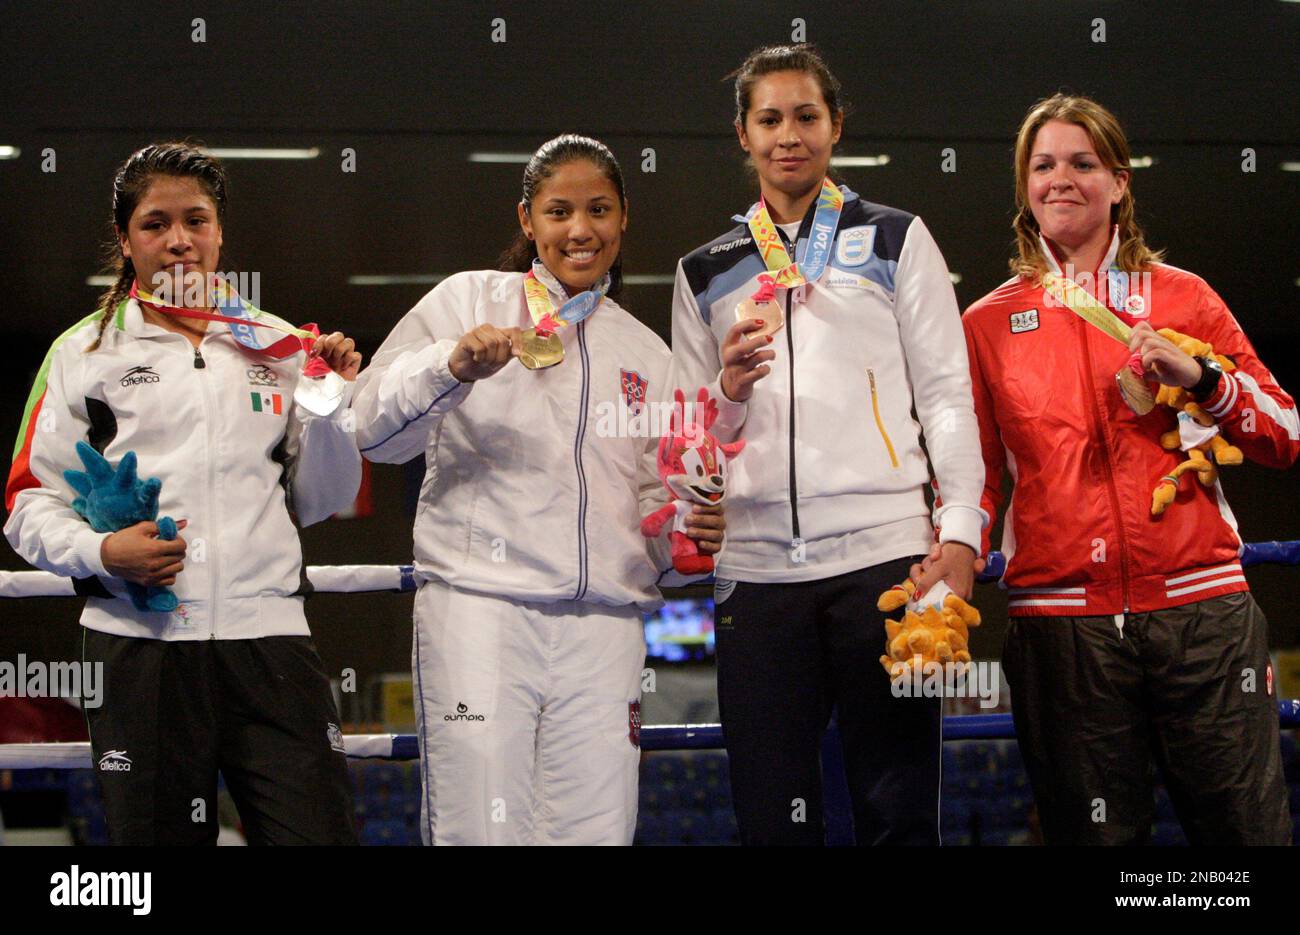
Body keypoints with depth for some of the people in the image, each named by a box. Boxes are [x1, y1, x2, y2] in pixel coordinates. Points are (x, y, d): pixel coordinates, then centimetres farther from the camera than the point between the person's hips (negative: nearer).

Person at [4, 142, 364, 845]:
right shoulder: (85, 353, 8)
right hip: (137, 645, -1)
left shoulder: (275, 345, 14)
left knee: (321, 830, -8)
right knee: (156, 836, 5)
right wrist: (100, 551, -13)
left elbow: (321, 502, 18)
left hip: (267, 633, 1)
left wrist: (331, 405, 3)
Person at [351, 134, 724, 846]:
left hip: (604, 625, 4)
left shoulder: (646, 353, 20)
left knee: (597, 829, -3)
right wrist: (452, 366, -18)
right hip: (479, 607, -4)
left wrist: (688, 531, 1)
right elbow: (374, 432, -1)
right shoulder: (471, 300, 7)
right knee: (481, 832, -9)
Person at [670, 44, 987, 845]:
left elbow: (946, 393, 5)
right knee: (772, 813, 1)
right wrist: (730, 391, -4)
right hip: (757, 565, 2)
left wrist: (960, 533, -7)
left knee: (899, 808, -3)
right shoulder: (706, 272, 18)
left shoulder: (893, 240, 12)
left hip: (884, 553, -2)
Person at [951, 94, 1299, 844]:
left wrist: (1203, 379, -7)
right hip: (1059, 618, 0)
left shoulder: (1184, 297, 11)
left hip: (1201, 607, 0)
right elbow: (974, 473, 12)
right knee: (1096, 833, 3)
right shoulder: (989, 323, 12)